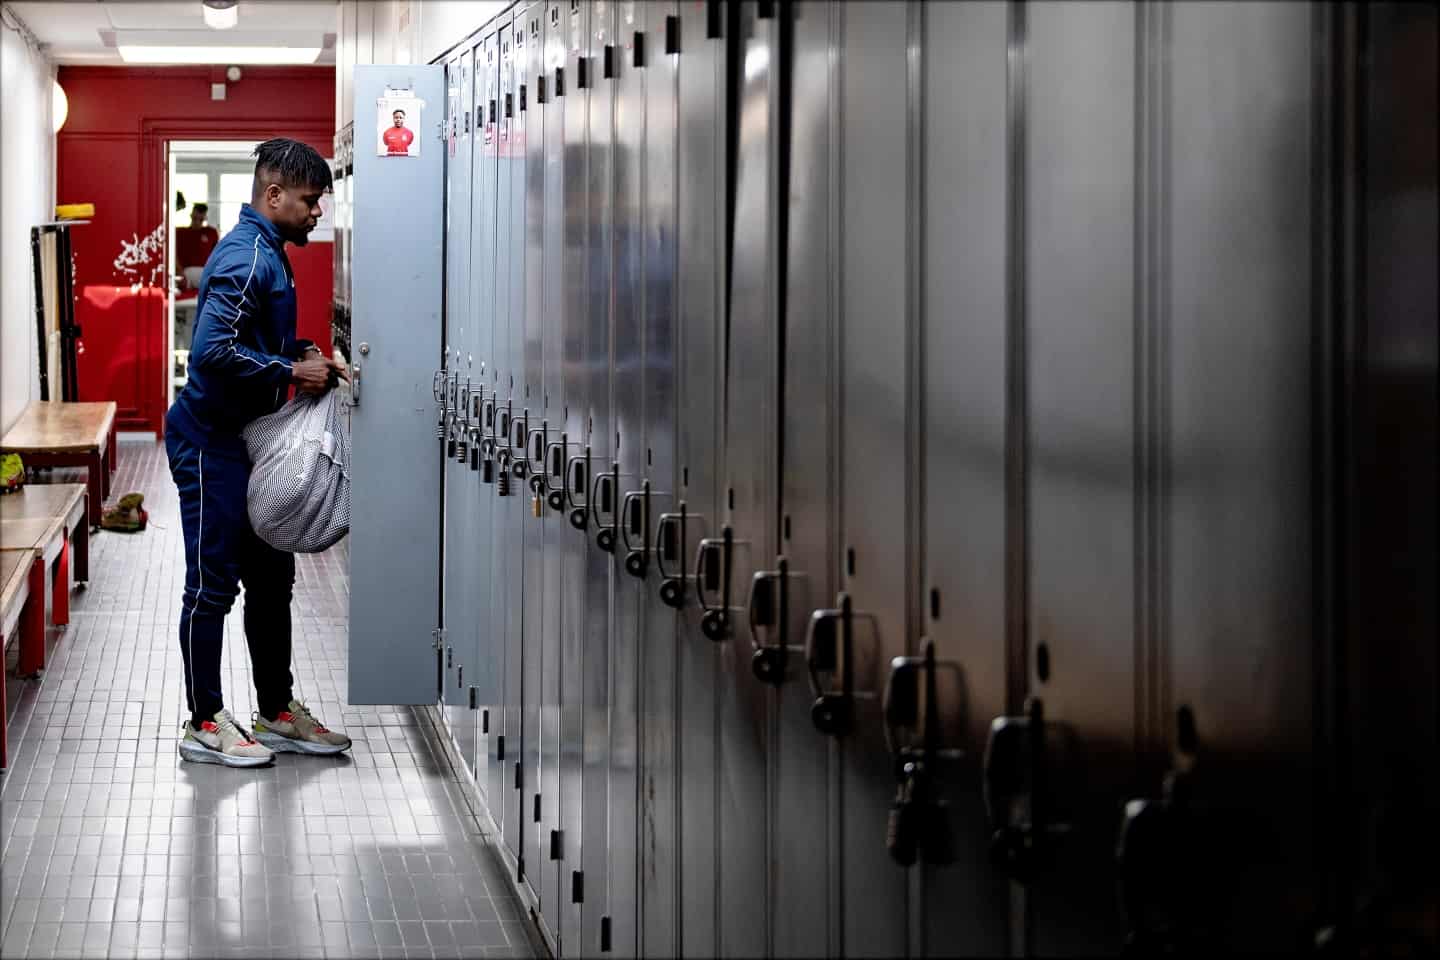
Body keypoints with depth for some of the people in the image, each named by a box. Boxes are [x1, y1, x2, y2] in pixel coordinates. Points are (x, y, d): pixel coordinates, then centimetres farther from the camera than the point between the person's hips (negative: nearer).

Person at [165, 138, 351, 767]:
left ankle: (277, 713, 24)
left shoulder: (267, 253, 13)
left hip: (247, 440, 10)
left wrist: (302, 354, 9)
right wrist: (291, 371, -20)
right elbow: (213, 350, -28)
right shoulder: (246, 258, -20)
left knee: (271, 578, 15)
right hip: (213, 443, -10)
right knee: (213, 585, -2)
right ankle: (204, 725, 6)